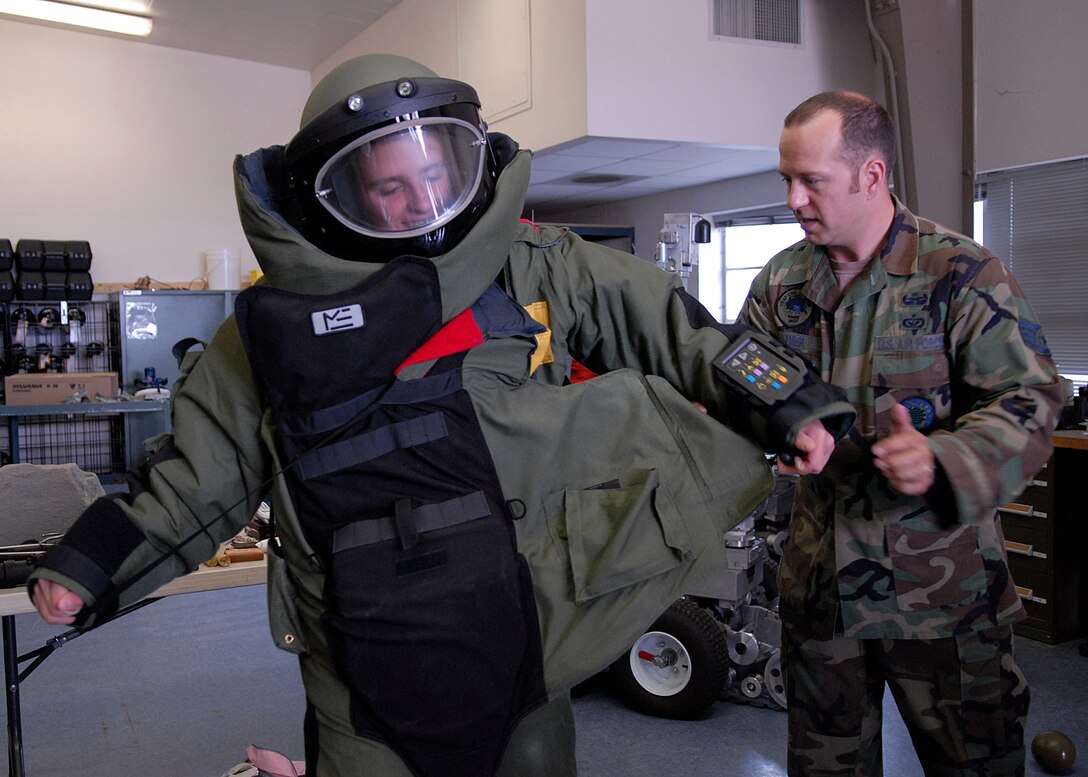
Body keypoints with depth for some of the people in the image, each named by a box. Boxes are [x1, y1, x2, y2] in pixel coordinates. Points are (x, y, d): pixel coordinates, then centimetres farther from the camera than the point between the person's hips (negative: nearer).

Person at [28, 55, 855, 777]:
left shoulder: (534, 267, -2)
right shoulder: (278, 315, -3)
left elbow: (666, 323, 3)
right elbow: (200, 471, 5)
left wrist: (785, 404, -1)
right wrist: (90, 565, 3)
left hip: (524, 643, 1)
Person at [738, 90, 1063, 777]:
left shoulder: (963, 274, -9)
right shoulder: (780, 281, 6)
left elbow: (1029, 403, -14)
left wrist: (942, 460, -32)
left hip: (942, 586, -4)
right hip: (819, 580, 5)